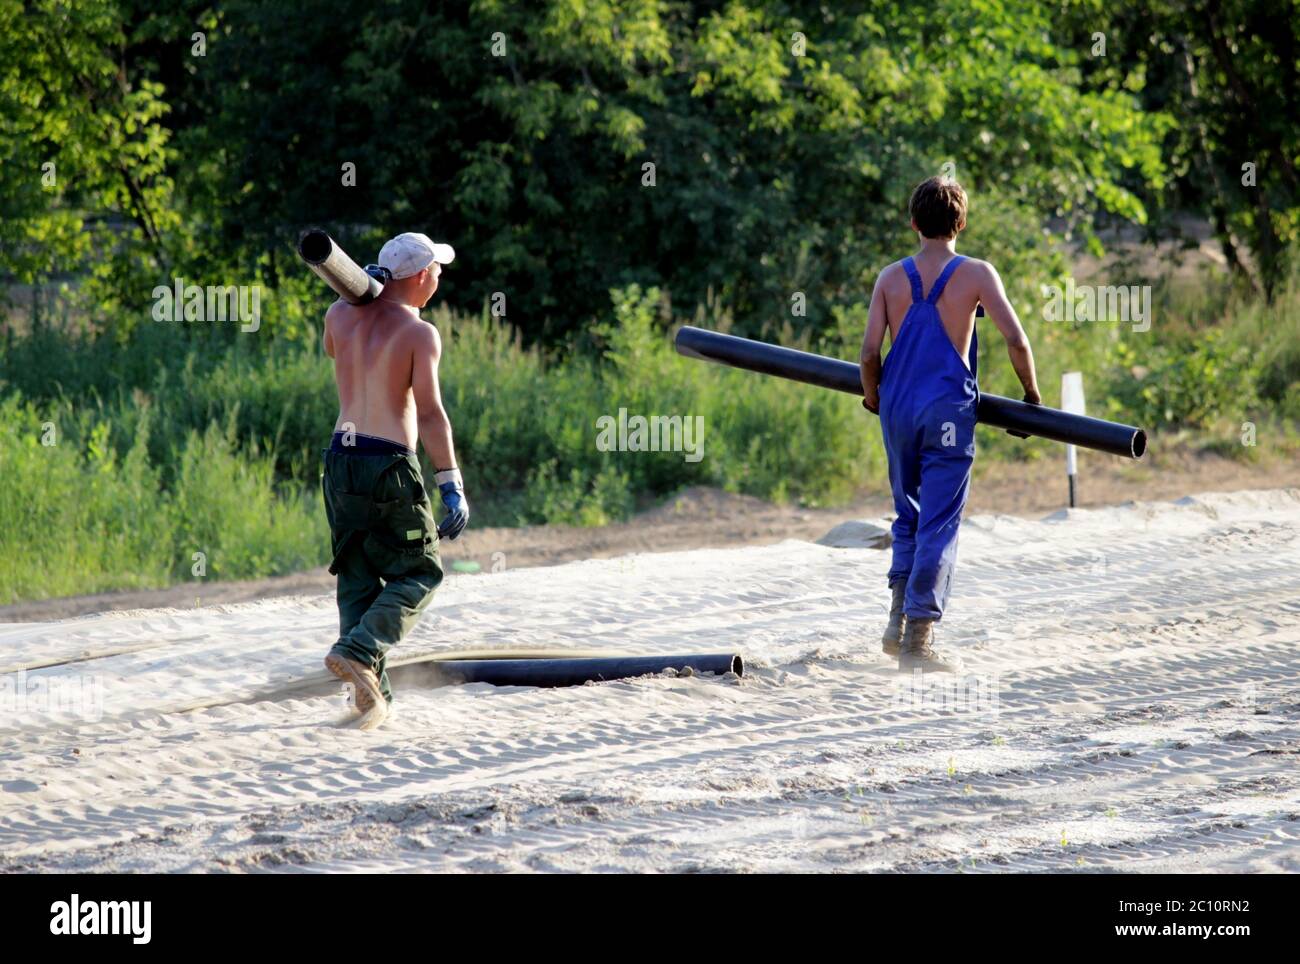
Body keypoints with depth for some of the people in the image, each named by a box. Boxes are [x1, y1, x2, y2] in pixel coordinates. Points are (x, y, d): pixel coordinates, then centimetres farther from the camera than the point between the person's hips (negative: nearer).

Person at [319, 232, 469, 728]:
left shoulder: (341, 315, 6)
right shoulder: (419, 334, -9)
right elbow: (430, 412, -17)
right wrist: (452, 486, -18)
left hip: (341, 461, 6)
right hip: (391, 466, -6)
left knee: (358, 577, 12)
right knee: (419, 572, 7)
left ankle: (370, 690, 8)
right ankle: (359, 652, -12)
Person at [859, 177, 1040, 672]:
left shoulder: (891, 277, 4)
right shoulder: (976, 274, -3)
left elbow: (869, 351, -2)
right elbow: (1016, 341, -8)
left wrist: (873, 396, 17)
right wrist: (1032, 397, 7)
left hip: (898, 409, 3)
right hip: (949, 409, -3)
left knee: (909, 518, 20)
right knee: (938, 527, 0)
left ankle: (898, 621, 9)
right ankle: (918, 638, -4)